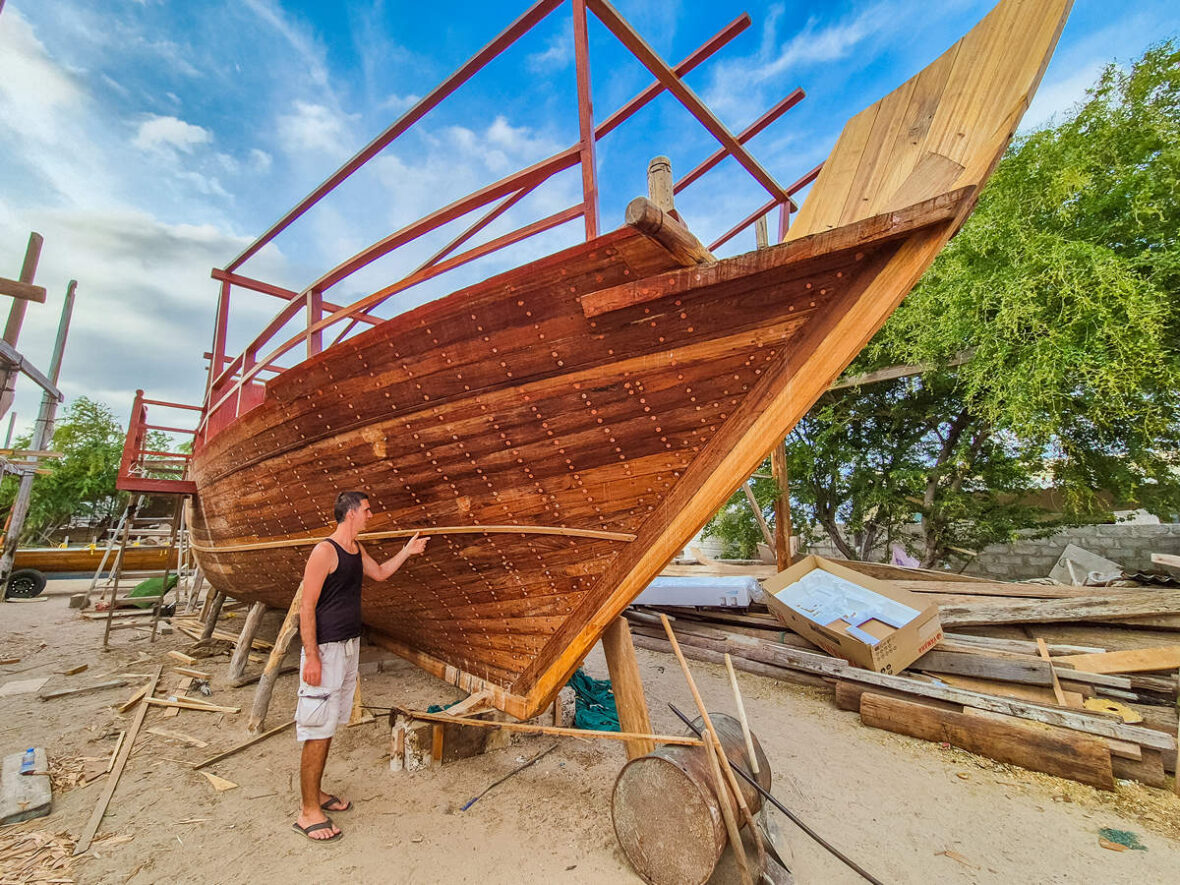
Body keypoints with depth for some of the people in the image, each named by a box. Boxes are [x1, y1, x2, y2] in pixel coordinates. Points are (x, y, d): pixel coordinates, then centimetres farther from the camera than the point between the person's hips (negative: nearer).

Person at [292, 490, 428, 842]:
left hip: (349, 646, 9)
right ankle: (308, 811, 14)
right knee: (318, 729, 1)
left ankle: (316, 792, 33)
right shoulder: (324, 552, -18)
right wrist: (311, 657, -19)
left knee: (329, 727, 18)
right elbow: (307, 608, -18)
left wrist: (408, 550, 22)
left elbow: (380, 573, 27)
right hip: (326, 649, -9)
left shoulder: (357, 550, 9)